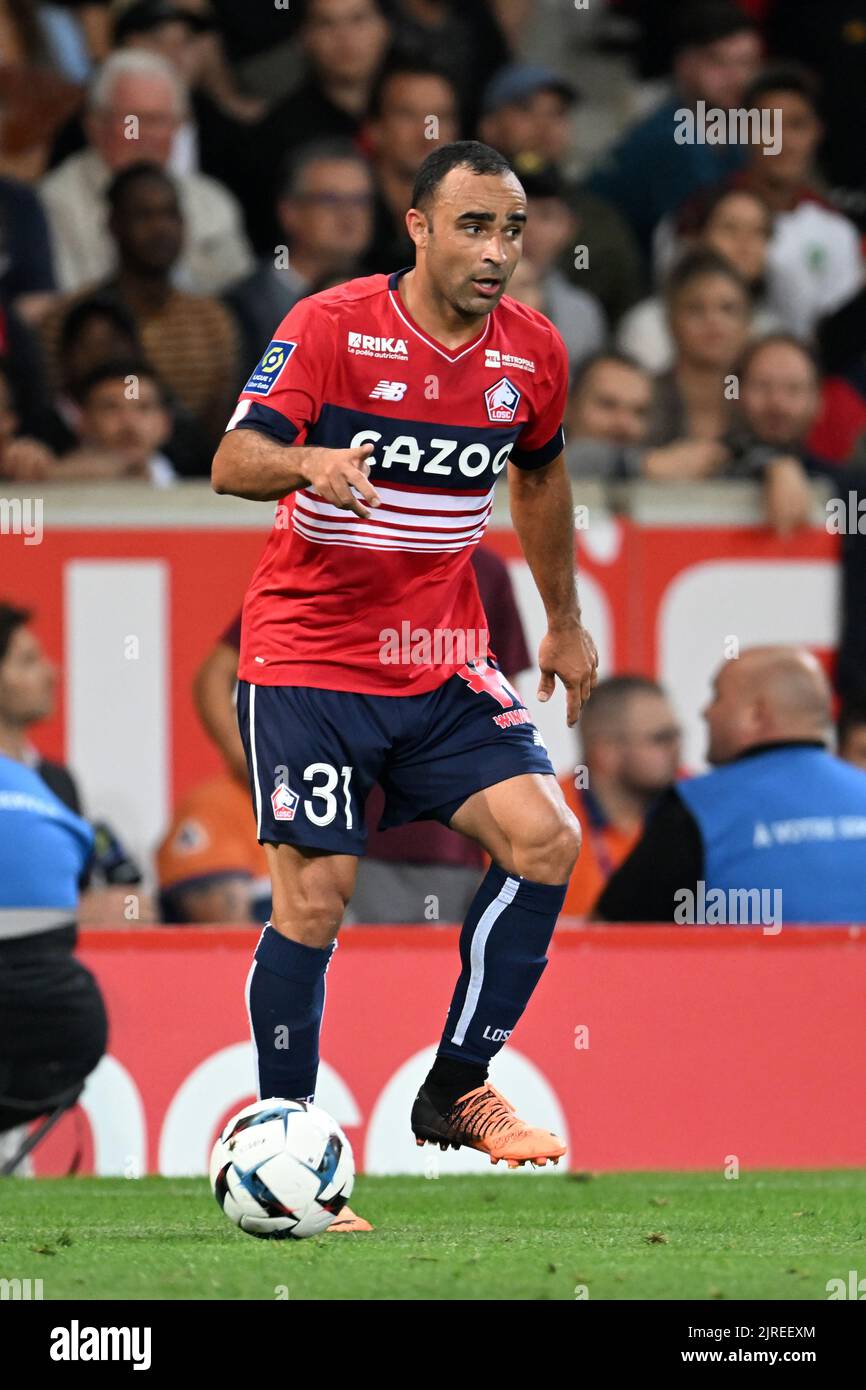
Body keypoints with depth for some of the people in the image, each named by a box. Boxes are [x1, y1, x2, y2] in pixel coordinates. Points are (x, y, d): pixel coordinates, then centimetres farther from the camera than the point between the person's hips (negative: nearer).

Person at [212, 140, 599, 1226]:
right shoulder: (331, 327, -13)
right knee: (315, 894, -11)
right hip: (307, 660, -4)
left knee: (544, 837, -12)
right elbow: (234, 461, -20)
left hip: (443, 666, 5)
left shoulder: (532, 354, 2)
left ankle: (455, 1092, 2)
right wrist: (309, 462, -42)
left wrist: (564, 622, 25)